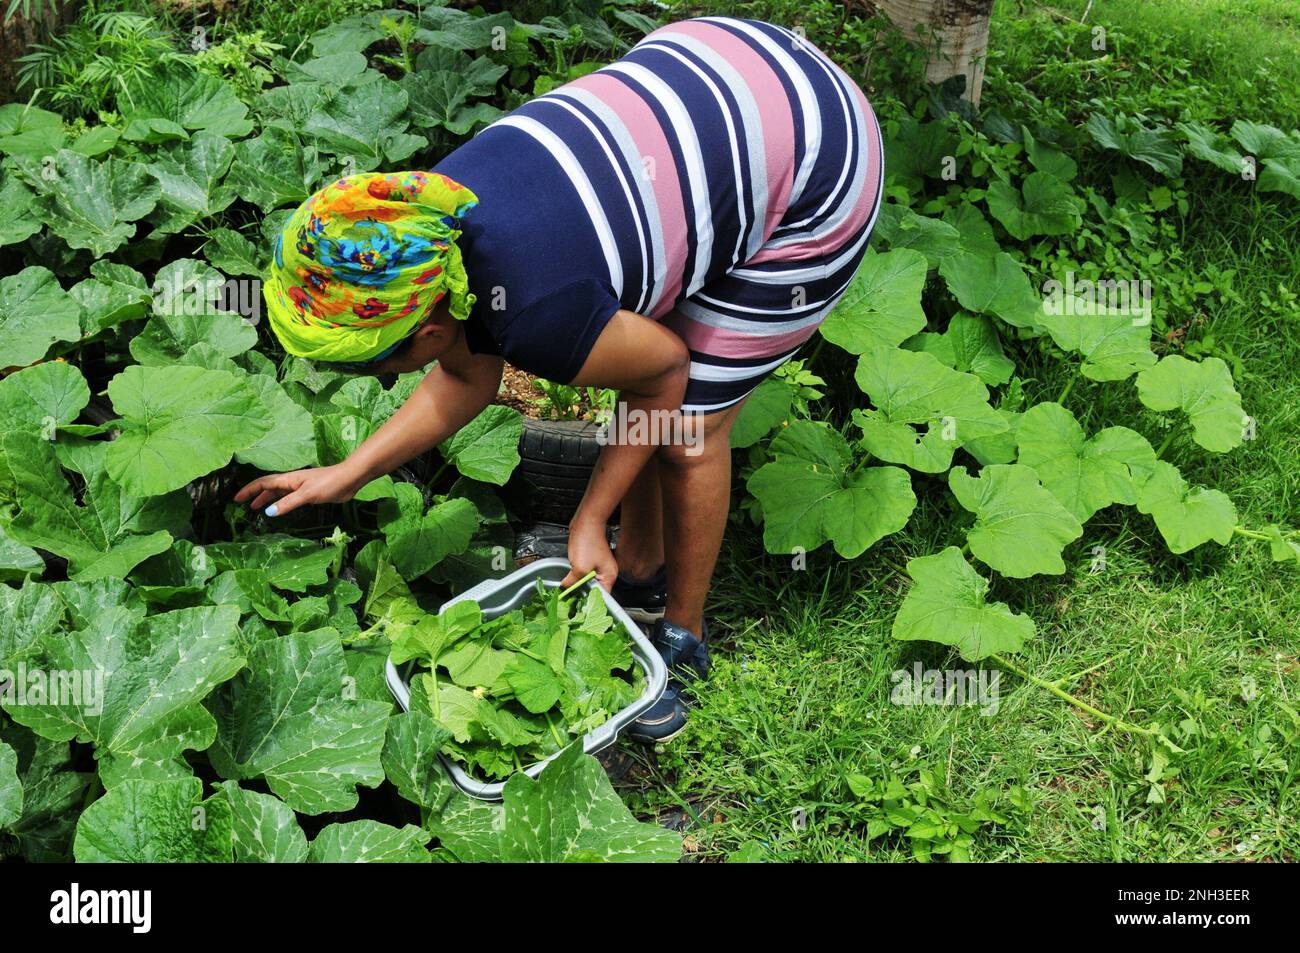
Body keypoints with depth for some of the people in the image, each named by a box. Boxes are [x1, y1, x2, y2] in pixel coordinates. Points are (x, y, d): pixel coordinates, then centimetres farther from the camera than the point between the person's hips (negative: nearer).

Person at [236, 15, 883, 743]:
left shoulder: (538, 319, -33)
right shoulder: (433, 214, -8)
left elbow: (665, 370, -12)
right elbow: (466, 381, 7)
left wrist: (589, 521, -4)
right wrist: (347, 476, 9)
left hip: (819, 167, -7)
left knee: (687, 429, 0)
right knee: (641, 385, 13)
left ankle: (684, 641, 23)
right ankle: (639, 573, 36)